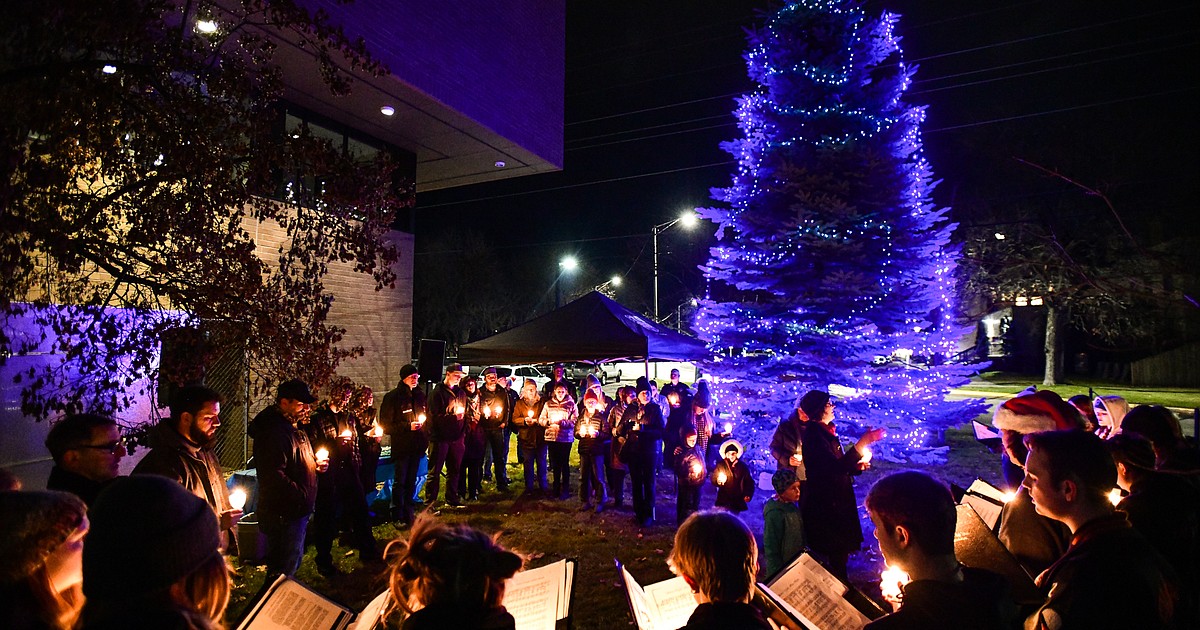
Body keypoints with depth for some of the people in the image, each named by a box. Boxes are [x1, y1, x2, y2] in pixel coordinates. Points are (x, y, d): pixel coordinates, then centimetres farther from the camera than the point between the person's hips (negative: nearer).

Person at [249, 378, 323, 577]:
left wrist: (315, 464, 5)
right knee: (284, 570, 3)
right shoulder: (274, 432, -22)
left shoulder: (291, 427, 12)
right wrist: (303, 496, -24)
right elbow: (274, 475, -30)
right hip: (285, 514, -11)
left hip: (296, 510, 11)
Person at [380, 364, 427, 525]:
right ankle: (398, 516, 11)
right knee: (399, 482, 1)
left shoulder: (420, 396, 8)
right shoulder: (392, 397, -9)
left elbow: (427, 417, 19)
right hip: (401, 447, -5)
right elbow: (386, 425, -10)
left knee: (411, 481, 14)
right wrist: (408, 426, -19)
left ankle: (409, 513, 25)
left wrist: (426, 439, 8)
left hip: (417, 446, 5)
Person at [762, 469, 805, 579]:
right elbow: (771, 548, -20)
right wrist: (777, 572, -16)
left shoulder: (792, 505, -4)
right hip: (782, 568, -7)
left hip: (796, 563, 7)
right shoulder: (774, 513, -27)